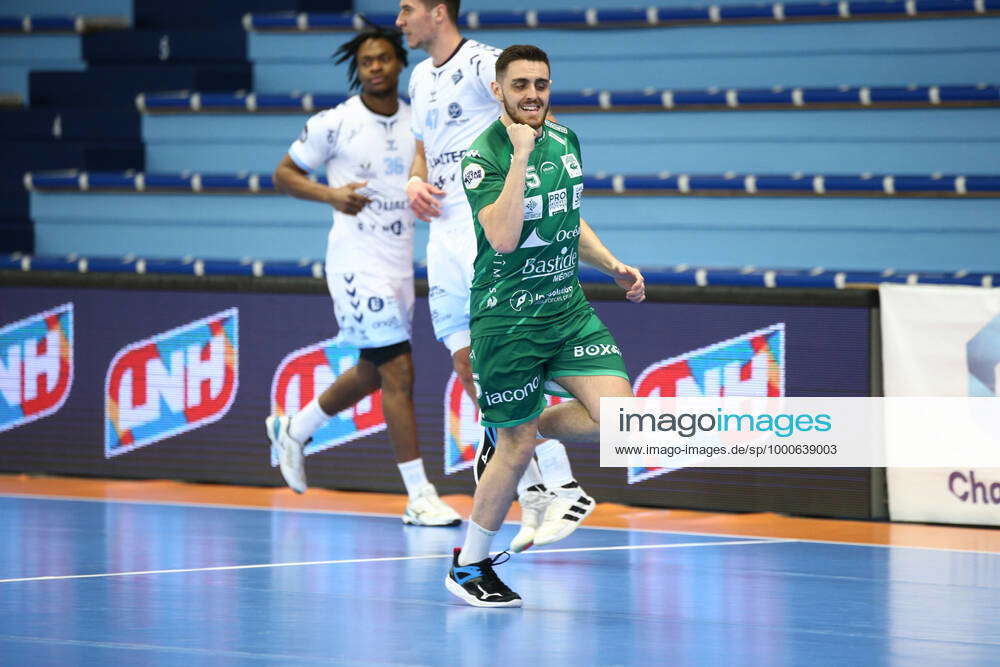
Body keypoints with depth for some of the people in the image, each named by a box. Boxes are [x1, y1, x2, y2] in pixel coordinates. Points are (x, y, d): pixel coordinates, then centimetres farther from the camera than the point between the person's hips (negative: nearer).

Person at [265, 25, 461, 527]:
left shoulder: (418, 123, 7)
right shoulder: (336, 124, -8)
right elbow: (284, 174, -1)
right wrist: (331, 195, -17)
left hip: (400, 262, 7)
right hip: (357, 262, -7)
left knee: (371, 373, 18)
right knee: (398, 371, -12)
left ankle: (292, 431, 42)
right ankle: (419, 497, -9)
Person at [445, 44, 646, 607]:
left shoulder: (566, 141, 8)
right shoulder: (484, 156, -13)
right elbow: (503, 238, -27)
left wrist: (612, 265, 9)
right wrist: (520, 156, -26)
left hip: (568, 308, 6)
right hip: (507, 318, -6)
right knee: (518, 451, -2)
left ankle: (529, 427, 17)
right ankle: (469, 567, 17)